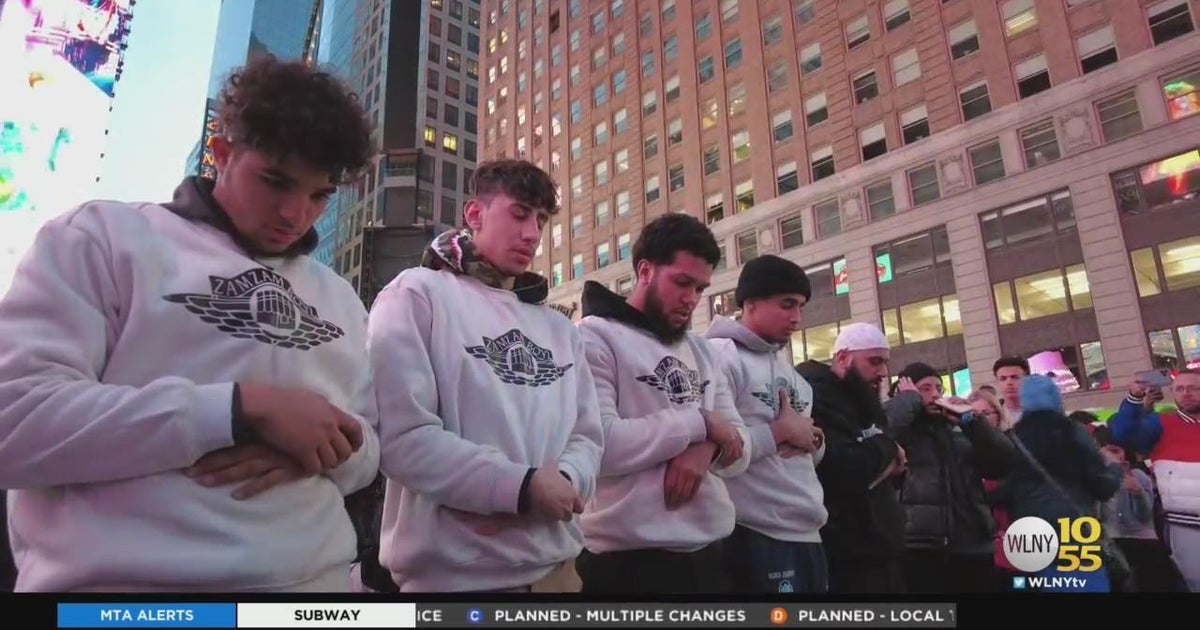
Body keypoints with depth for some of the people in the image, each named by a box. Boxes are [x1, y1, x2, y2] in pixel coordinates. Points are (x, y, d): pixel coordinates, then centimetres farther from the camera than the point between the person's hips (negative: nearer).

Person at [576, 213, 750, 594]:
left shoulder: (703, 352, 13)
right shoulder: (596, 337, -10)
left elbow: (740, 448, 10)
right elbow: (599, 444, -24)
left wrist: (708, 448, -13)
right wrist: (701, 423, -14)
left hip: (708, 554, 7)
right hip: (630, 560, -7)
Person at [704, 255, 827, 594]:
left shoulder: (787, 369, 18)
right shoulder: (722, 356, -11)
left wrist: (812, 440, -1)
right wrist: (780, 432, -14)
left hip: (807, 533, 9)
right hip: (758, 538, -9)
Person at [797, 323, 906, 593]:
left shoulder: (860, 402, 16)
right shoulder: (816, 397, -15)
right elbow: (845, 470, -29)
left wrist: (893, 465, -1)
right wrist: (887, 448, -9)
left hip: (879, 550, 10)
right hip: (847, 557, -10)